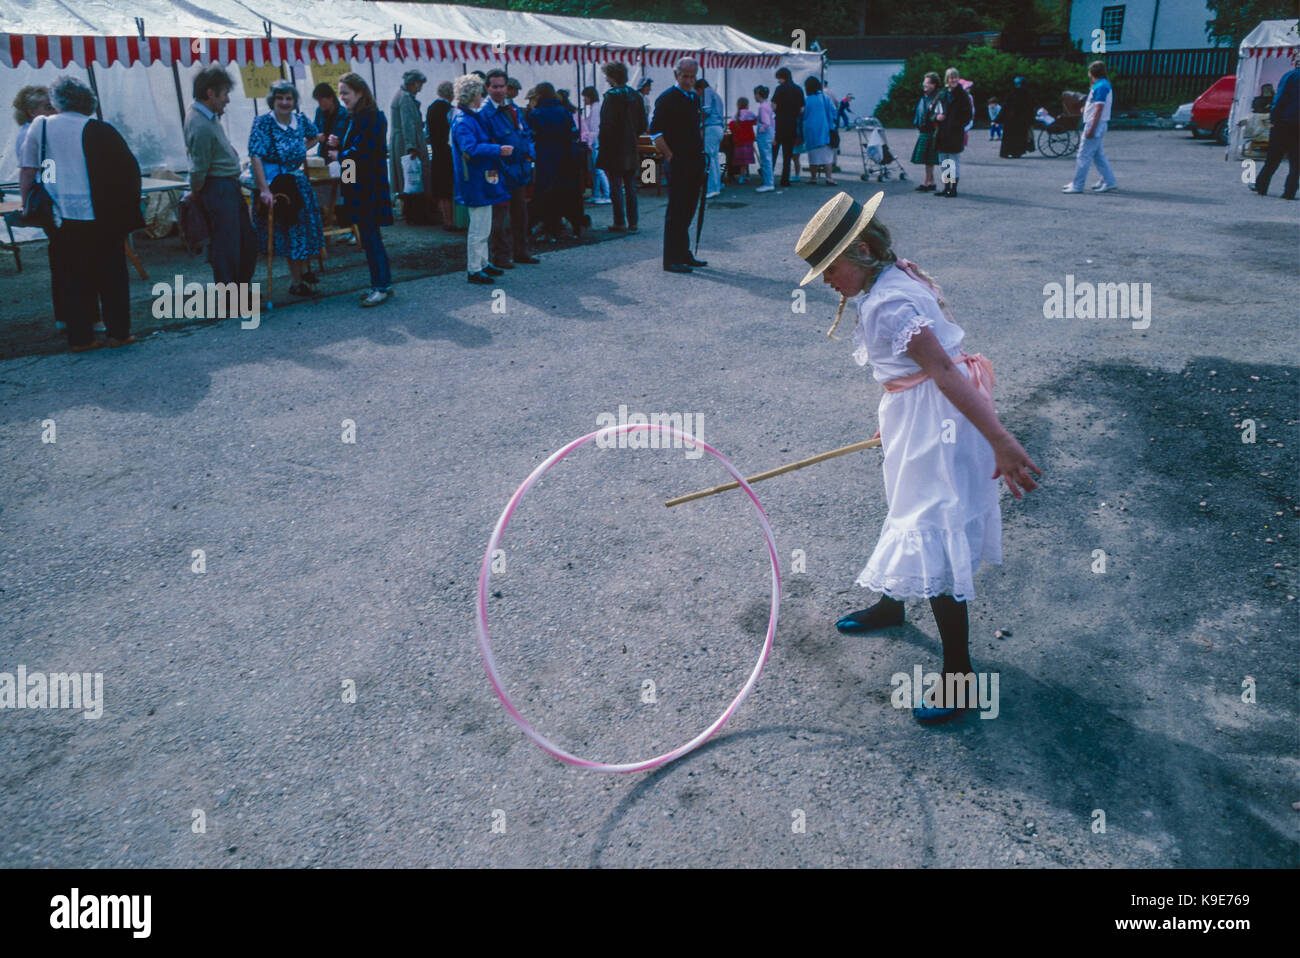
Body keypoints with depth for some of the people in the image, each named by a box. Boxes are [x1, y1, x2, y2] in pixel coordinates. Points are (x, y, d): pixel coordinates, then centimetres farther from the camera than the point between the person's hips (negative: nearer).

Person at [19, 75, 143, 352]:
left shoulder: (40, 126, 1)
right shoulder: (100, 131, -6)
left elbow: (27, 171, 4)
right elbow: (129, 170, -6)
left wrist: (27, 204, 14)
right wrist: (126, 211, 4)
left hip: (61, 219, 2)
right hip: (100, 217, -2)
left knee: (70, 276, 8)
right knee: (110, 274, 7)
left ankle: (79, 337, 8)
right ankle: (118, 332, 8)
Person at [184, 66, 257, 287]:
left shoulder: (207, 113, 8)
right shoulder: (201, 127, -22)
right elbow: (199, 170, -18)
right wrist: (195, 193, -1)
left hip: (230, 187, 10)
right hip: (219, 189, -10)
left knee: (248, 241, 16)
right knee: (227, 247, -4)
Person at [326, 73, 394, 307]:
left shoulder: (371, 118, -15)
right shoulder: (354, 117, 15)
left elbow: (363, 153, -20)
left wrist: (339, 155, -6)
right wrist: (338, 144, 2)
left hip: (369, 186, -10)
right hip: (359, 184, 10)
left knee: (369, 236, -7)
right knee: (369, 235, 12)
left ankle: (381, 286, -1)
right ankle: (382, 284, 19)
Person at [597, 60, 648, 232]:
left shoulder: (612, 96, -13)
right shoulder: (636, 96, 6)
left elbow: (606, 124, -16)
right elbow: (643, 125, 9)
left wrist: (601, 145, -6)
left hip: (614, 149, -6)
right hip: (631, 150, 6)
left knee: (616, 187, -1)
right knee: (630, 186, 11)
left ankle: (619, 223, -1)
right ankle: (633, 222, 14)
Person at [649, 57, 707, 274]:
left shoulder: (694, 98, 16)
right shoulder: (667, 99, -8)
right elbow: (655, 132, -13)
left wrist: (701, 154, 17)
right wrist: (670, 157, -16)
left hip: (695, 162, 8)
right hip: (678, 164, -8)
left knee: (688, 210, 13)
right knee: (675, 211, -6)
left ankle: (684, 255, 21)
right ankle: (671, 260, -3)